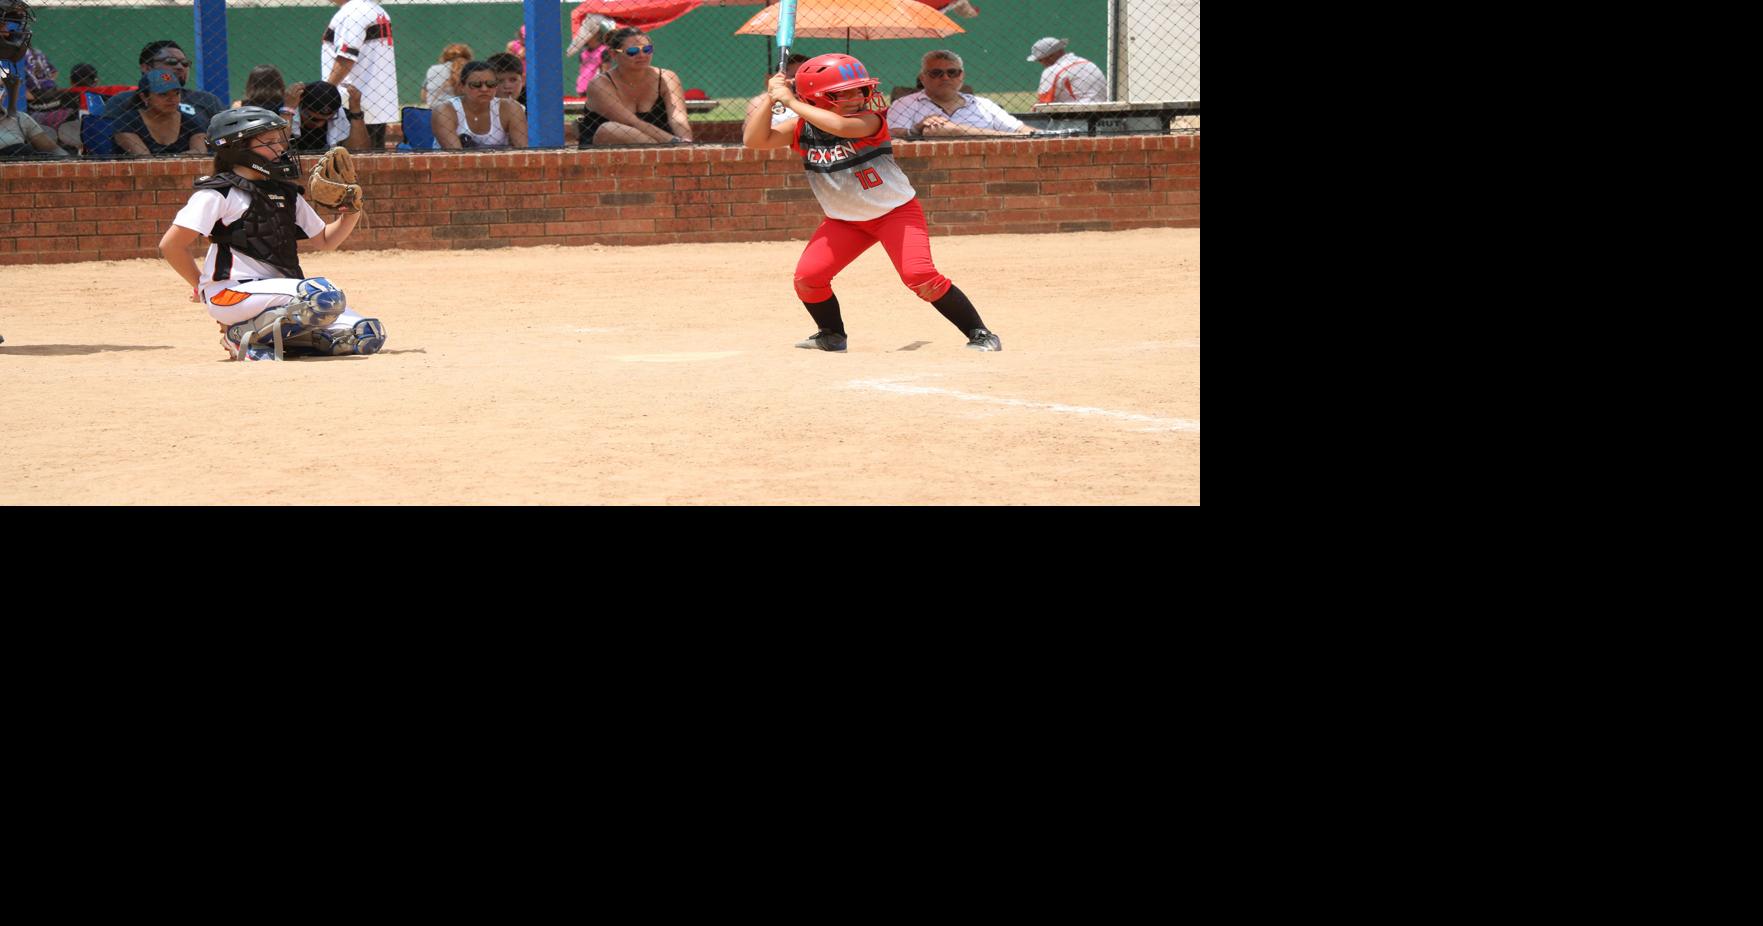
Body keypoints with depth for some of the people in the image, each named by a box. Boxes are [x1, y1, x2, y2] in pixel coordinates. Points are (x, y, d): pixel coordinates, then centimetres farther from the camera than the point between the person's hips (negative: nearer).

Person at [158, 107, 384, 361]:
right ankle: (244, 334, -13)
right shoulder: (217, 193, -4)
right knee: (326, 296, -31)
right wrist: (204, 287, 0)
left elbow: (325, 240, 25)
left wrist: (351, 214, 7)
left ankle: (273, 336, 4)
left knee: (369, 335, -7)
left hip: (279, 294, 8)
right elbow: (170, 245, -6)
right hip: (233, 293, -8)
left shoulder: (286, 194, 18)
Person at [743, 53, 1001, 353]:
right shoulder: (803, 129, -8)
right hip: (844, 220, 5)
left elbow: (839, 126, -43)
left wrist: (791, 102, -37)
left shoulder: (870, 120, -22)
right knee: (807, 277, -7)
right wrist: (770, 99, -22)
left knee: (920, 276, -21)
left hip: (896, 211, -5)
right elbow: (754, 140, -13)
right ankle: (832, 336, 20)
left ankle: (979, 334, -8)